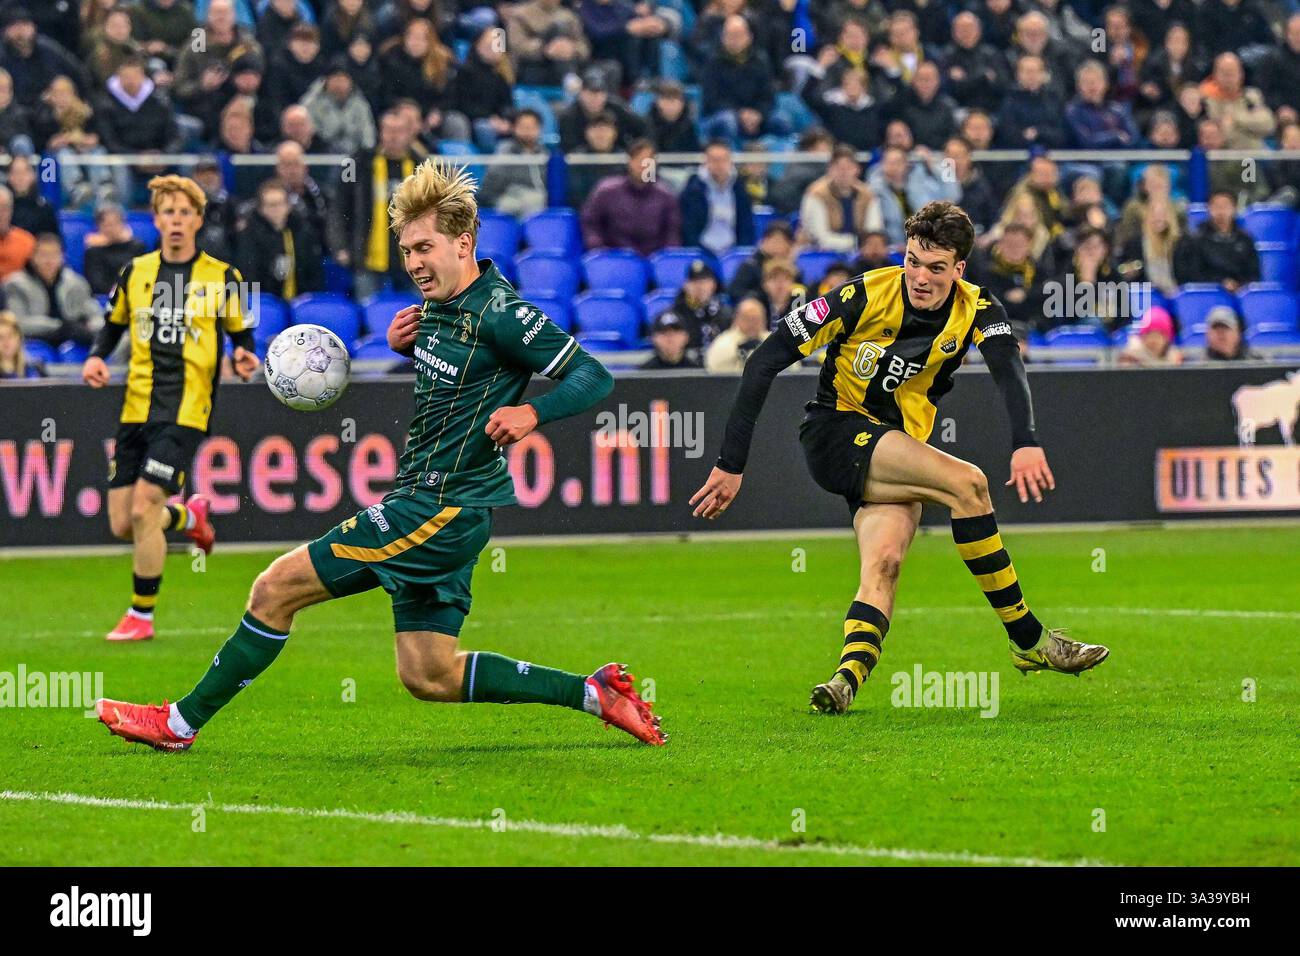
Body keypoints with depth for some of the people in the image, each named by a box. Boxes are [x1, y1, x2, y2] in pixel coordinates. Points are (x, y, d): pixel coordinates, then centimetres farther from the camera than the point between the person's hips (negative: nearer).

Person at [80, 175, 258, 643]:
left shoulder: (221, 277, -1)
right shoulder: (135, 272, 8)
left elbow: (241, 336, 7)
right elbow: (113, 324, 20)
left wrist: (244, 359, -16)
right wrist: (96, 357, 1)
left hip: (185, 411, -4)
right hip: (136, 408, 4)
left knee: (142, 511, -16)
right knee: (122, 526, 4)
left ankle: (141, 616, 0)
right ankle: (188, 515, 38)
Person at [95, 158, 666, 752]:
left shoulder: (499, 314, -17)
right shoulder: (440, 302, 9)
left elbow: (594, 377, -16)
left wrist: (532, 412, -35)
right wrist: (401, 342, 7)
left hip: (443, 509, -10)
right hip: (426, 506, 10)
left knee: (277, 588, -7)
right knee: (430, 677, 12)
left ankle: (181, 723, 4)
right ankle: (594, 692, 14)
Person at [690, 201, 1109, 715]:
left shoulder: (977, 311, -4)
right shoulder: (865, 296, -15)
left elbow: (1009, 372, -23)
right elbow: (766, 360, -13)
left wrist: (1026, 443, -45)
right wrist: (731, 463, -15)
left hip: (899, 450, 4)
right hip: (835, 432, -4)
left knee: (884, 561, -26)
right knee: (966, 482, -24)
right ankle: (1028, 640, -17)